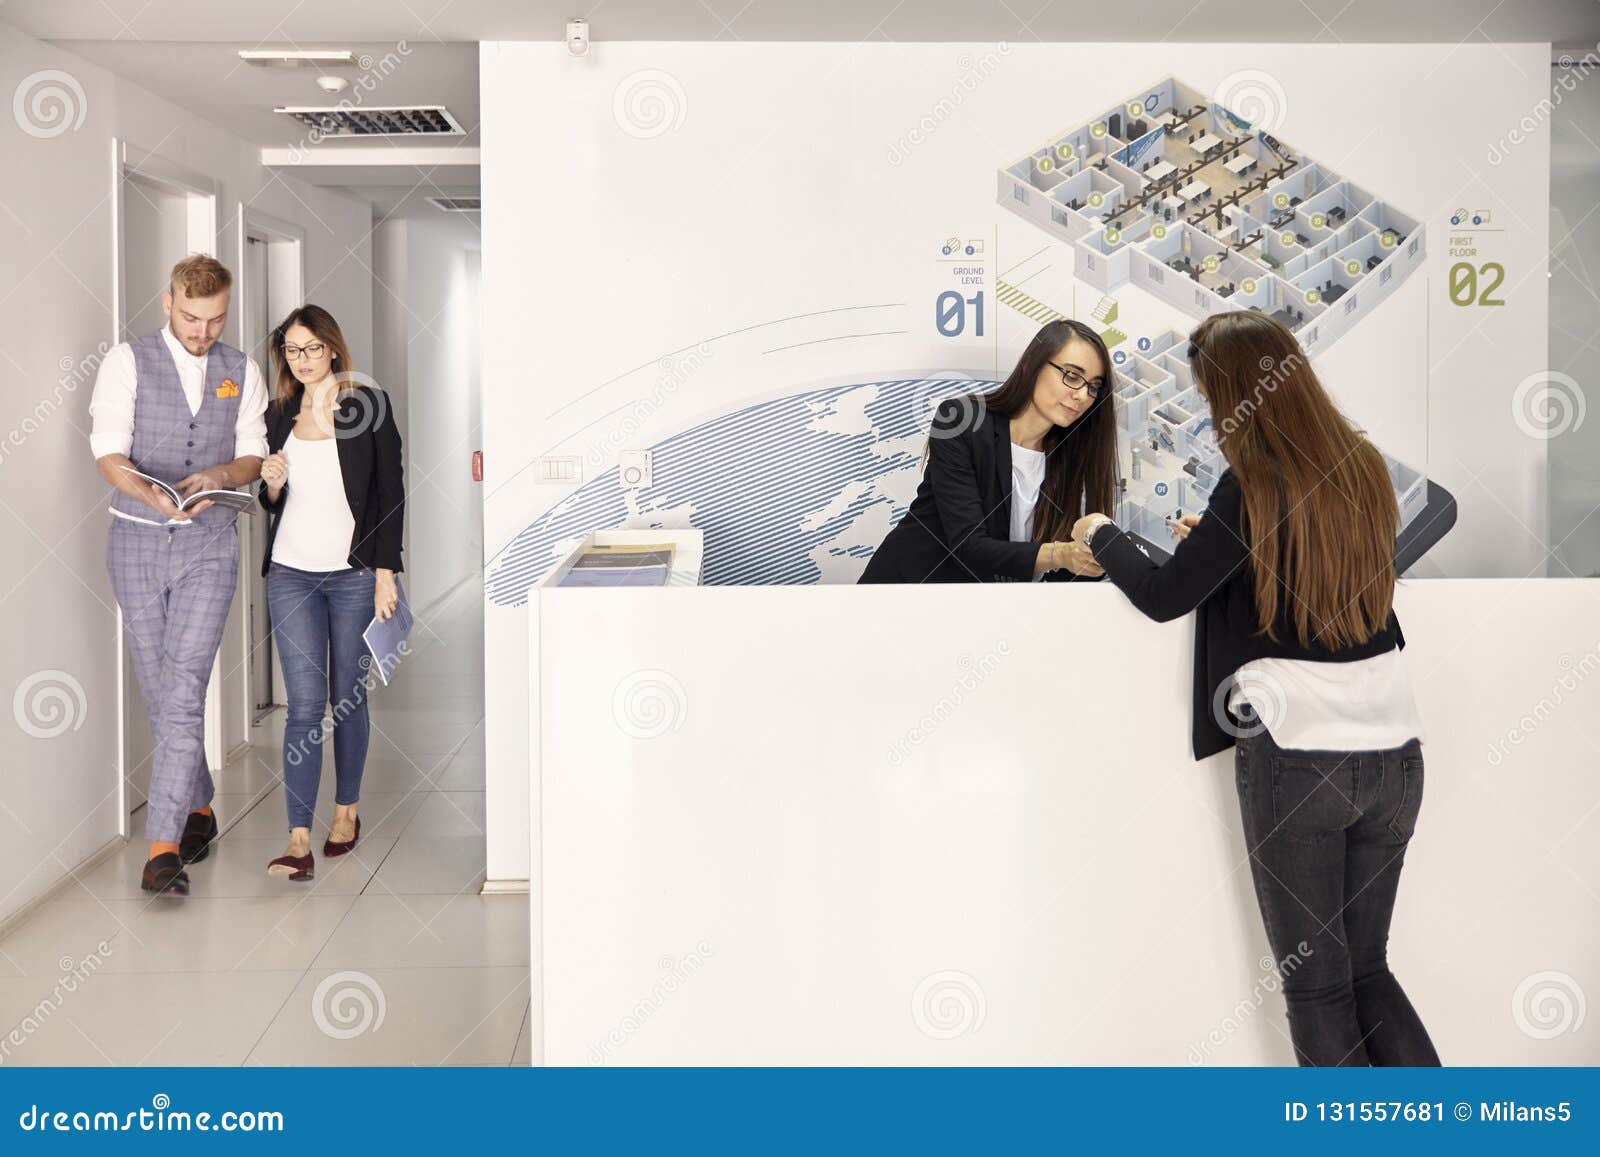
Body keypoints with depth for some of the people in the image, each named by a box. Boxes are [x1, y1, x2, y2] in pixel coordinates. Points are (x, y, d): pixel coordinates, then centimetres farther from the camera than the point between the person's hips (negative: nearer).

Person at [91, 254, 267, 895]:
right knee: (159, 694, 7)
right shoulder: (127, 362, -1)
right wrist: (155, 497, -28)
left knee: (184, 691, -12)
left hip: (208, 542, 0)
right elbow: (109, 456, -8)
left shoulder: (242, 372, 8)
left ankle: (163, 849, -13)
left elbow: (253, 457, 10)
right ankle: (199, 810, 28)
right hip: (137, 539, 0)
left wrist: (220, 474, -14)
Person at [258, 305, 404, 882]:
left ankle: (347, 810, 27)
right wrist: (272, 485, -5)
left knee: (348, 698, 8)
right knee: (305, 705, -6)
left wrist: (386, 572, -8)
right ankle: (299, 841, -9)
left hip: (354, 573, -2)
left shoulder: (368, 406, 0)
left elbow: (391, 493, -2)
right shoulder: (279, 416, 11)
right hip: (291, 573, 2)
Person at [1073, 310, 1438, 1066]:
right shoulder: (1363, 467, 8)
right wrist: (1218, 538, 29)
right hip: (1393, 752, 6)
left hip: (1294, 755, -6)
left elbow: (1163, 597, -6)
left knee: (1316, 981, 6)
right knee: (1366, 968, 18)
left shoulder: (1255, 483, -11)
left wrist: (1101, 535, 11)